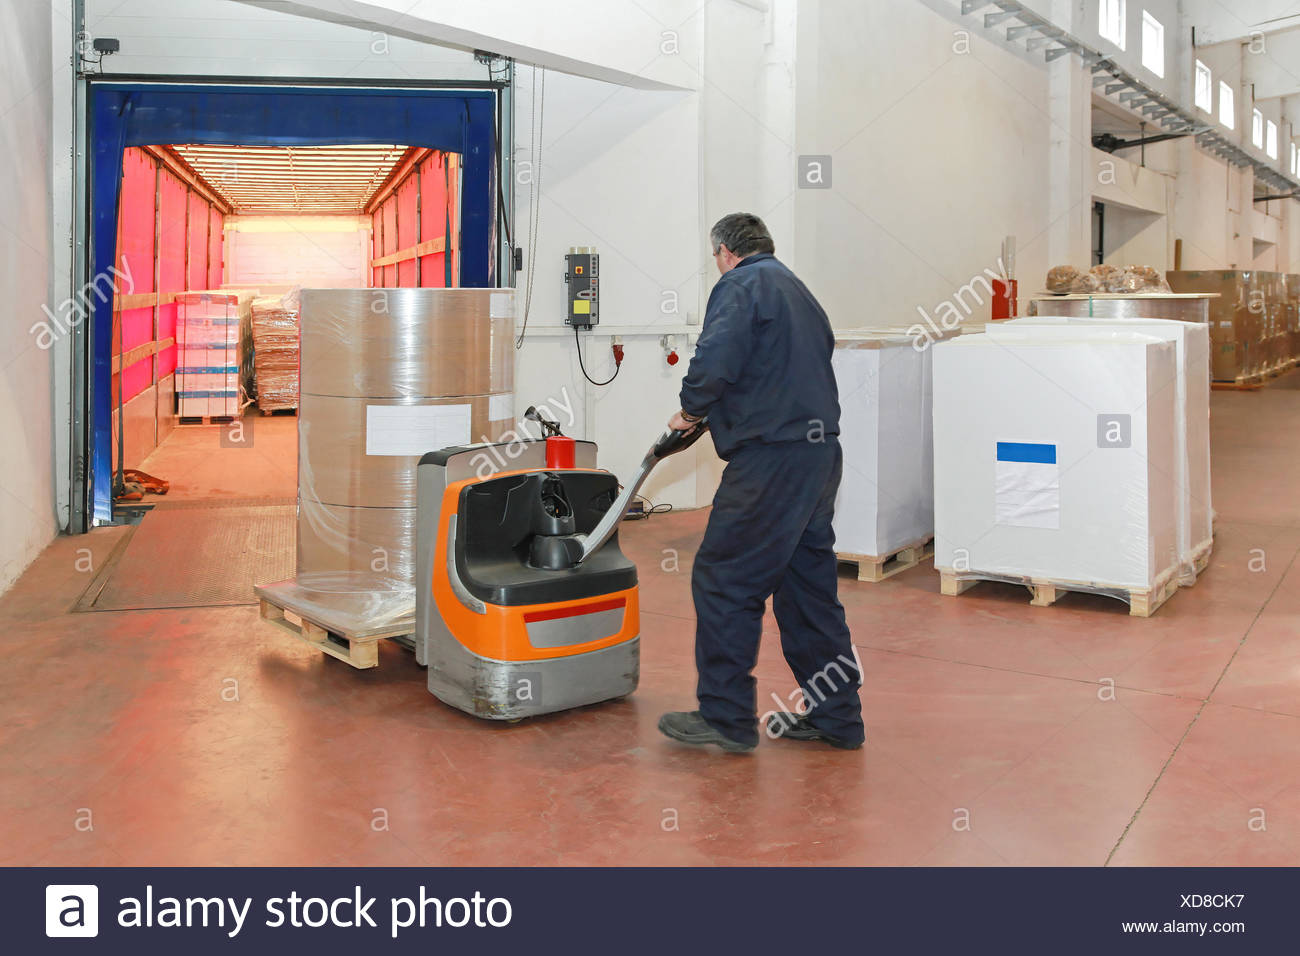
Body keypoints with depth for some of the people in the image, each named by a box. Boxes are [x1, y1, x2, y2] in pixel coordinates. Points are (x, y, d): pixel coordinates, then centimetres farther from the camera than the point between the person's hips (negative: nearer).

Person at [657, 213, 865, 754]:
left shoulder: (741, 286, -4)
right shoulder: (797, 289, 24)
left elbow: (714, 362, -19)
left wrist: (691, 411, 0)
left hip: (771, 458, -9)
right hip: (820, 451, 9)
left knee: (723, 580, -2)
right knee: (809, 582, 13)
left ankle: (725, 716, 4)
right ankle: (834, 716, 20)